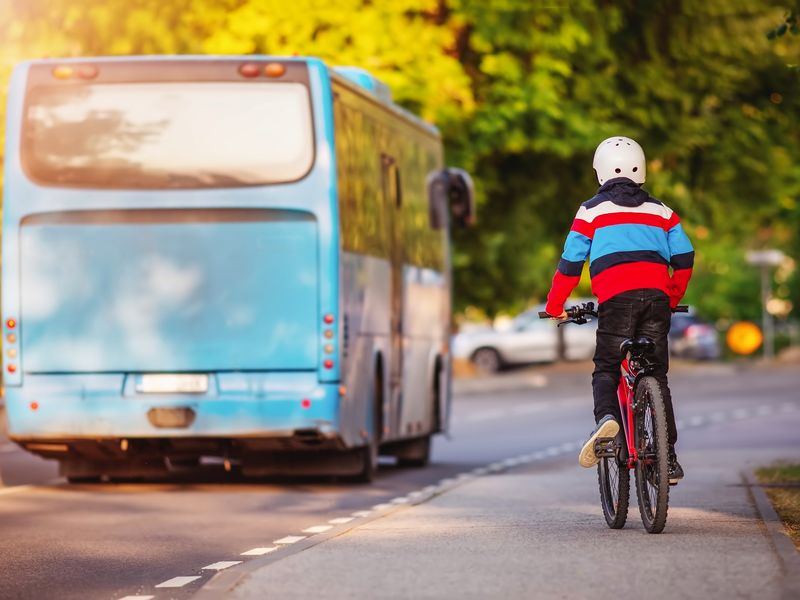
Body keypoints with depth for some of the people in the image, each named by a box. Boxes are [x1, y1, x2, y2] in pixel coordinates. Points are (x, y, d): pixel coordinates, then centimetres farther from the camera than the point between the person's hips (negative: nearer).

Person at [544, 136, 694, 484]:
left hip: (616, 298, -3)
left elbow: (571, 263, 10)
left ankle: (606, 417, -24)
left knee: (606, 370, 8)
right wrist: (673, 300, 30)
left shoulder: (591, 211, 12)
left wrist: (554, 307, 21)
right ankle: (668, 458, 7)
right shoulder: (661, 211, 21)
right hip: (657, 296, 3)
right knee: (656, 375, 11)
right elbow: (685, 258, 15)